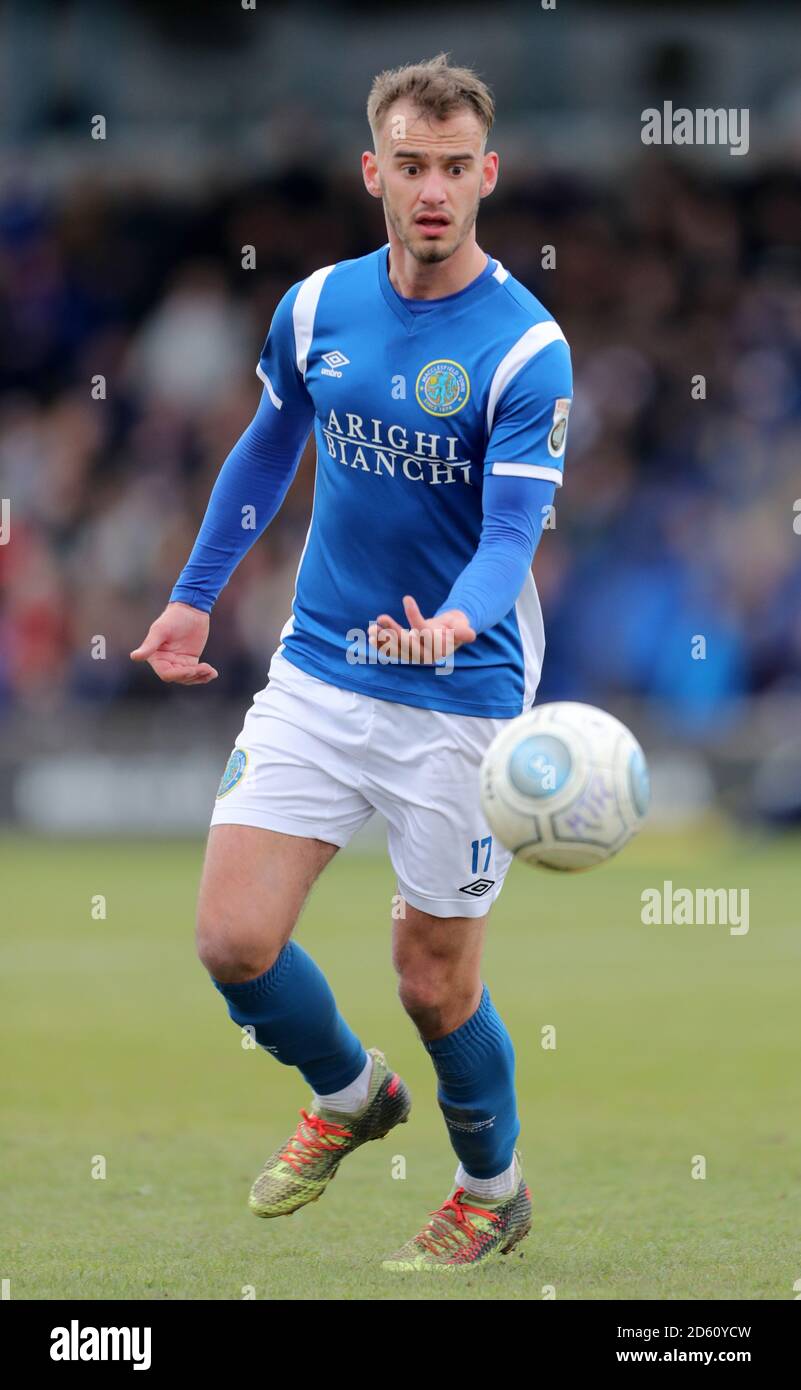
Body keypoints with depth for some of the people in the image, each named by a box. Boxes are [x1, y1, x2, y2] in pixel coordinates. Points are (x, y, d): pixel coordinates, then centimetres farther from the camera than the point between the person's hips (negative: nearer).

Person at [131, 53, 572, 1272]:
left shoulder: (527, 348, -14)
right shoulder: (319, 308, 0)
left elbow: (514, 530, -22)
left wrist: (455, 622, -42)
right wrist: (195, 597, 22)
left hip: (459, 698, -4)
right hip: (318, 672, 4)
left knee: (434, 979, 4)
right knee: (234, 939, -7)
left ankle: (494, 1191, 32)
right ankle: (348, 1093, 25)